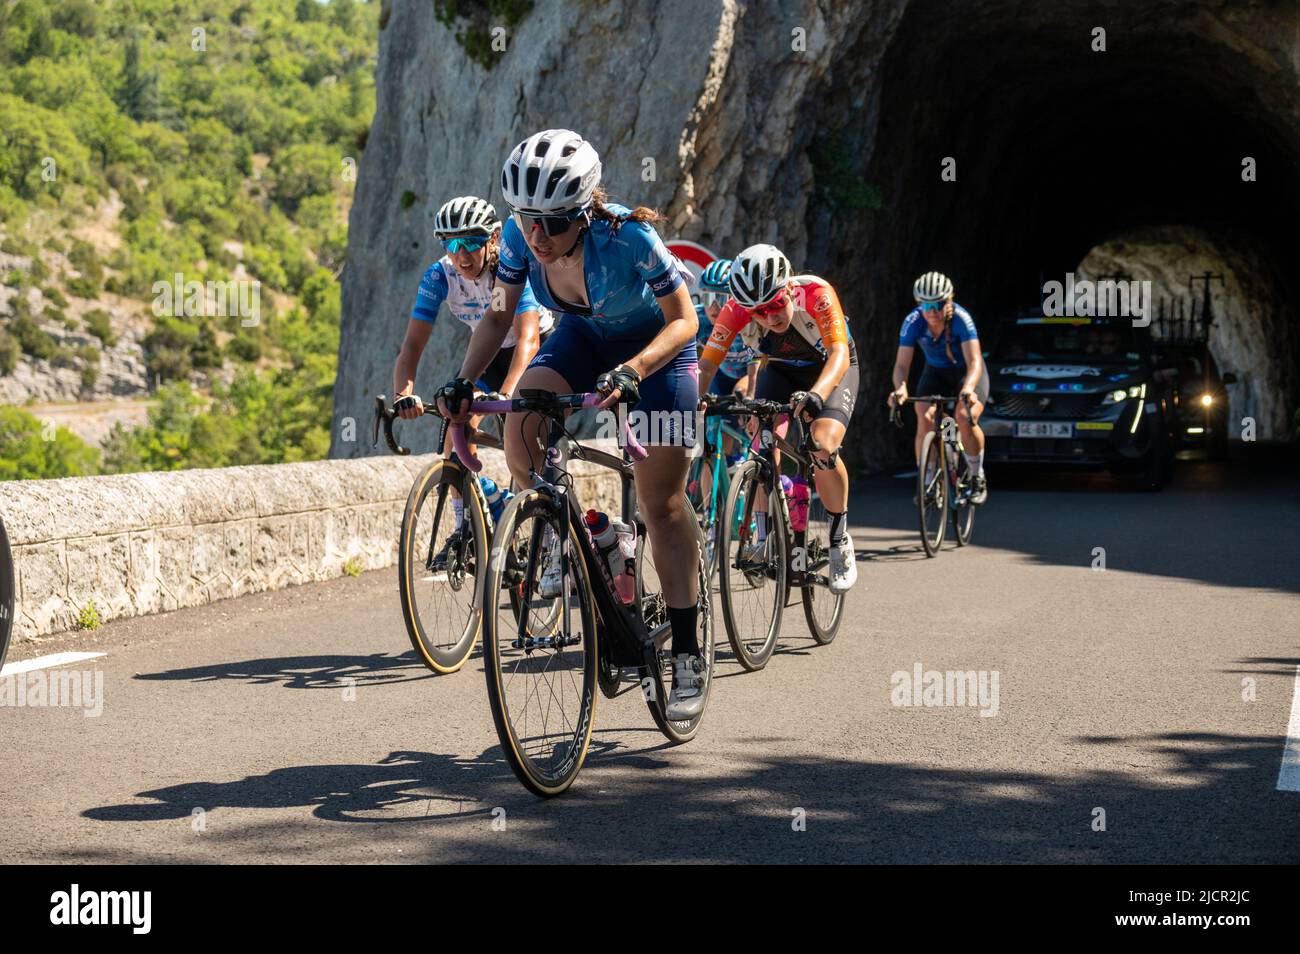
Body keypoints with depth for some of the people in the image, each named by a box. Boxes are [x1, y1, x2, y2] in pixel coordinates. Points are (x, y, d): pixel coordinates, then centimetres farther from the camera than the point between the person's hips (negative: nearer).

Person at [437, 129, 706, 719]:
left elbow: (683, 320, -26)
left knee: (661, 503, -6)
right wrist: (463, 382, -24)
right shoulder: (519, 237, -23)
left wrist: (631, 370, -42)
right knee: (519, 429, -25)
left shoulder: (628, 238, -35)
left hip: (655, 345, -4)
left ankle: (687, 656, 3)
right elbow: (500, 315, -9)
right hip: (584, 337, 4)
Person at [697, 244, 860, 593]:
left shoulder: (815, 293, -36)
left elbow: (839, 353, -45)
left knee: (823, 447, -26)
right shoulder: (736, 310, -28)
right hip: (781, 371, 3)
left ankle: (840, 540, -5)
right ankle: (762, 533, -3)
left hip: (831, 370, -3)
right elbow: (707, 364, -27)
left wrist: (817, 394, -63)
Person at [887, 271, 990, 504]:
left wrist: (968, 388, -57)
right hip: (936, 373, 3)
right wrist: (901, 388, -49)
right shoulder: (913, 322, -23)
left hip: (967, 373, -2)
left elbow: (974, 361, -37)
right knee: (925, 419, -24)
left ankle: (978, 478, -4)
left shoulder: (961, 319, -30)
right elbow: (902, 364, -27)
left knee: (966, 418, -28)